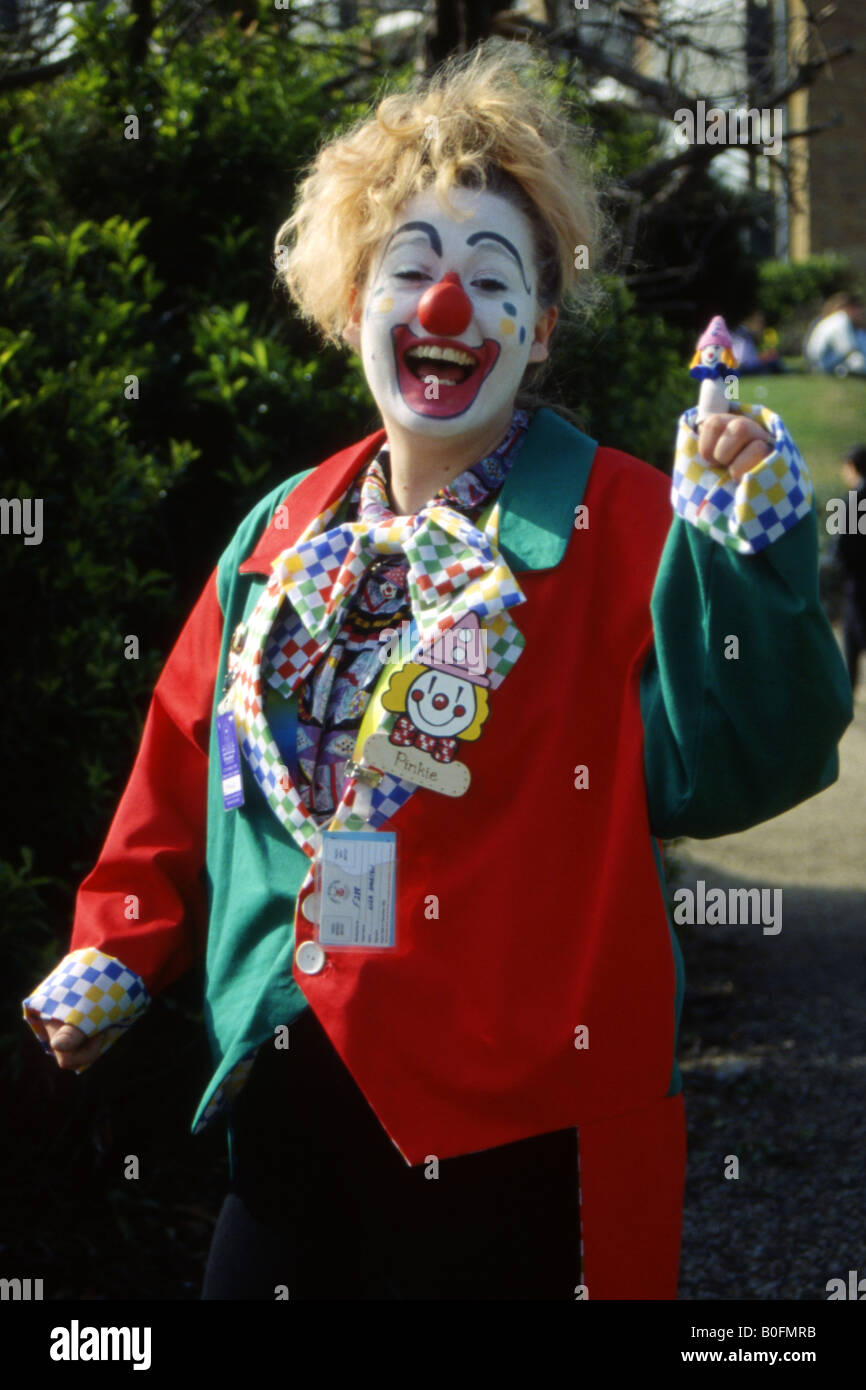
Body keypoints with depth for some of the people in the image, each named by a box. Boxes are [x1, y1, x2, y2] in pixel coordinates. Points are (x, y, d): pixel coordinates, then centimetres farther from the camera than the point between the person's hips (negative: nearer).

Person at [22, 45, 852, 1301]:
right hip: (292, 1093, 5)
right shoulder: (286, 538, 9)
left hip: (514, 1121, -5)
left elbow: (727, 768, -18)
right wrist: (116, 951, 16)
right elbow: (188, 766, 19)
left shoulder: (621, 530, -7)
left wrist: (741, 563, -31)